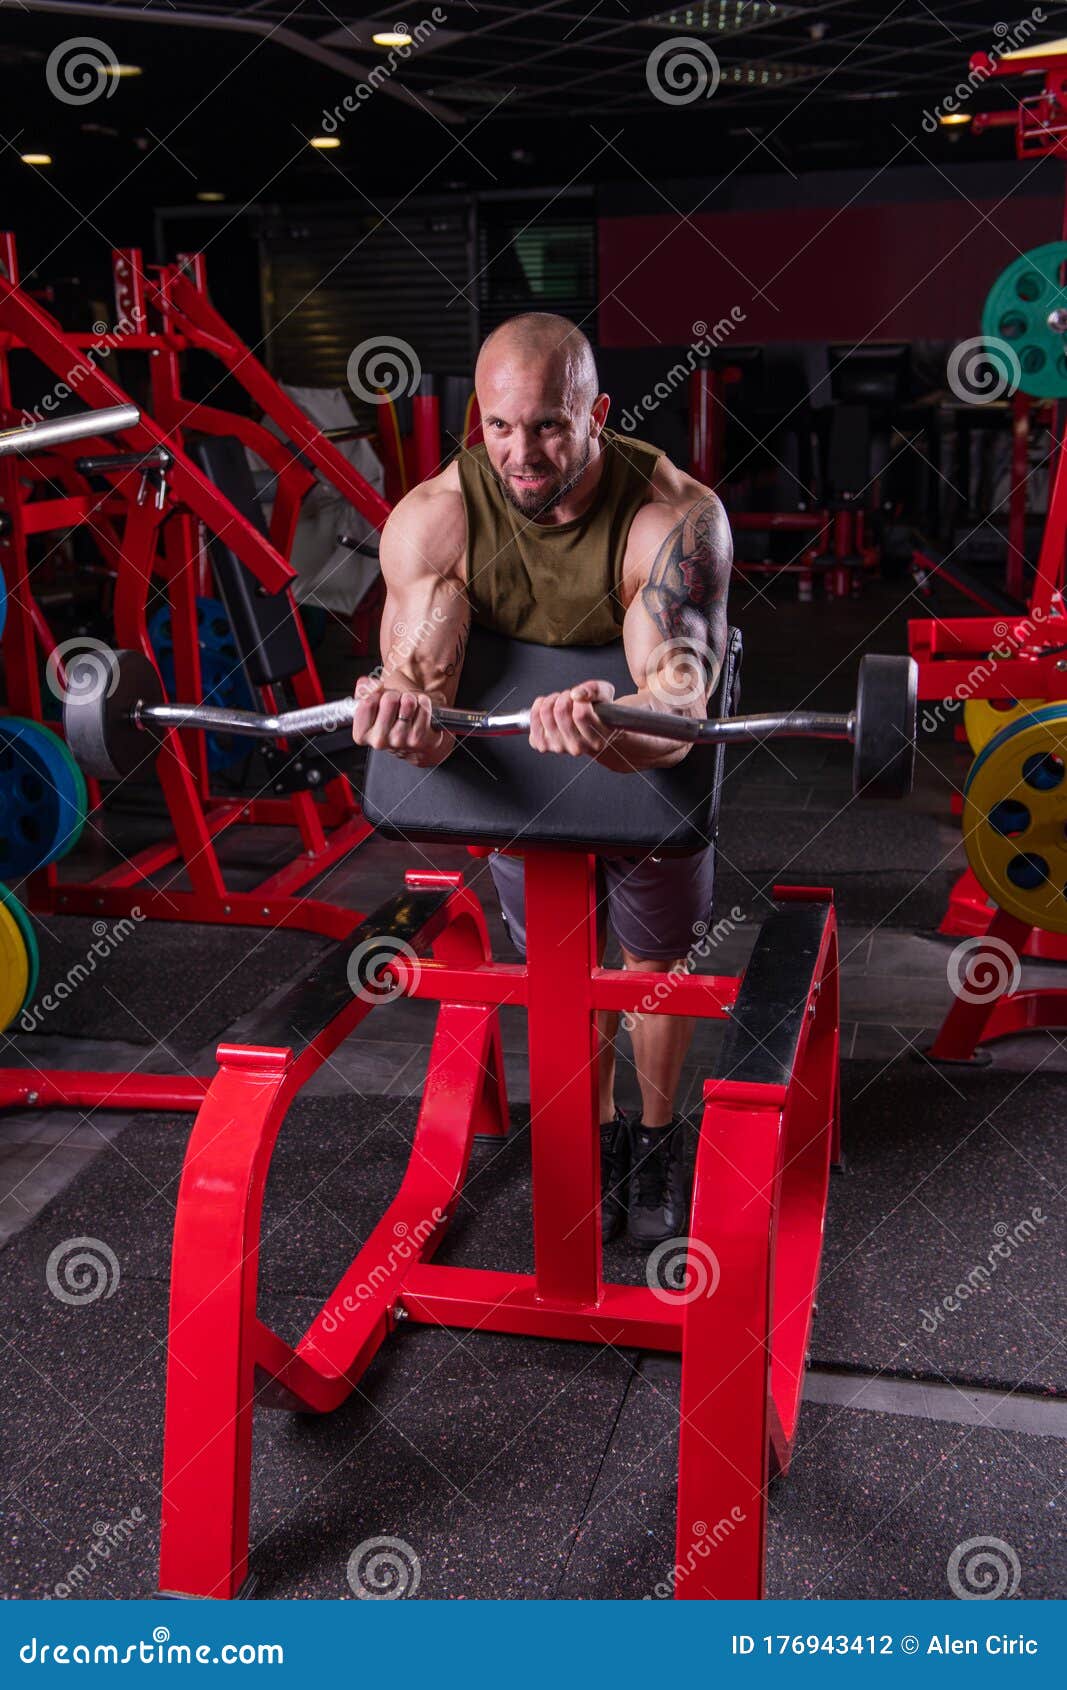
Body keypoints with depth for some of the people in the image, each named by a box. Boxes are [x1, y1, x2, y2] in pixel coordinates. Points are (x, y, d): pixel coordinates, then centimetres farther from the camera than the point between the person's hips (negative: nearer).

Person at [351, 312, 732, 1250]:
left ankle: (660, 1131, 41)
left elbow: (680, 695, -45)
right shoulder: (434, 517, -27)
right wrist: (406, 716, -63)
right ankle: (598, 1130, 40)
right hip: (516, 774, 2)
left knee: (658, 957, 15)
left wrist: (611, 731, -68)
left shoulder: (675, 516, -33)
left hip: (650, 774, -1)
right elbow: (419, 672, -37)